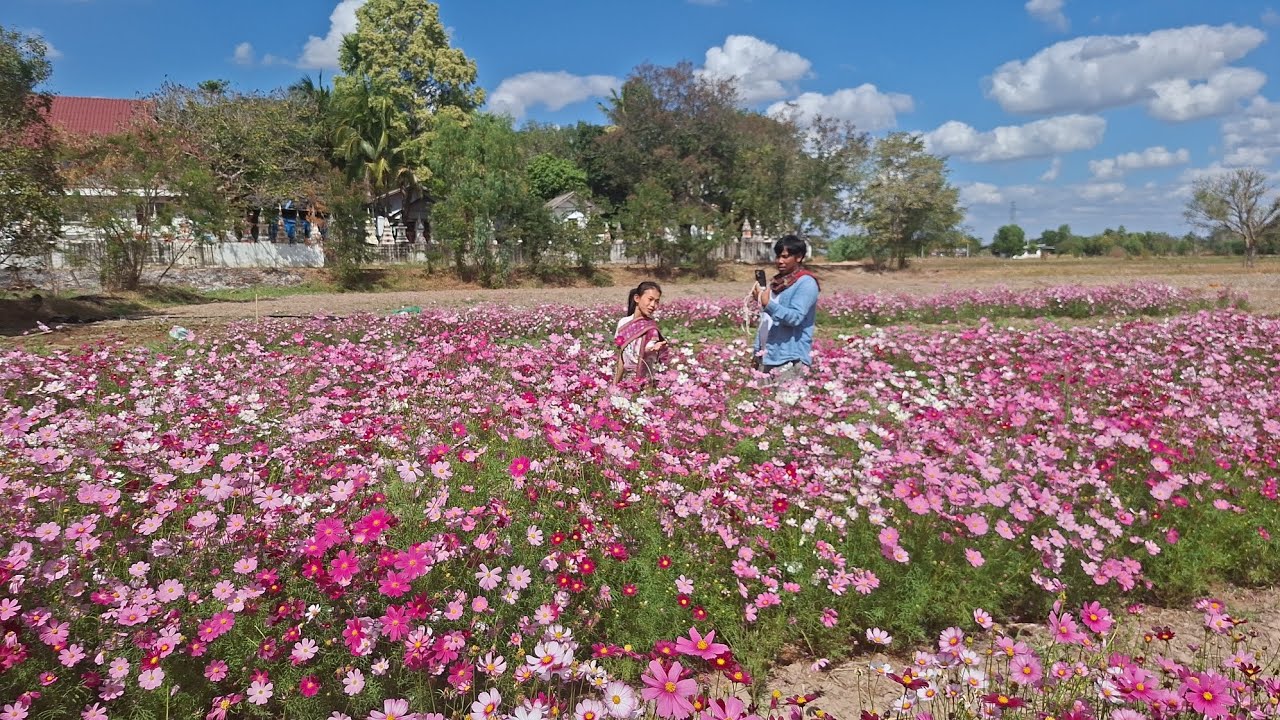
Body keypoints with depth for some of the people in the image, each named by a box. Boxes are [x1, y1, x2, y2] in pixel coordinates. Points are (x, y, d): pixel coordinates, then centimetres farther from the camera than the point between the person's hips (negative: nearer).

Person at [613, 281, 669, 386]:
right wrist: (615, 384, 6)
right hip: (624, 379, 3)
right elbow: (621, 358, 7)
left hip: (643, 380, -3)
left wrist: (651, 349, -38)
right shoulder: (623, 323, 1)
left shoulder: (651, 327, -8)